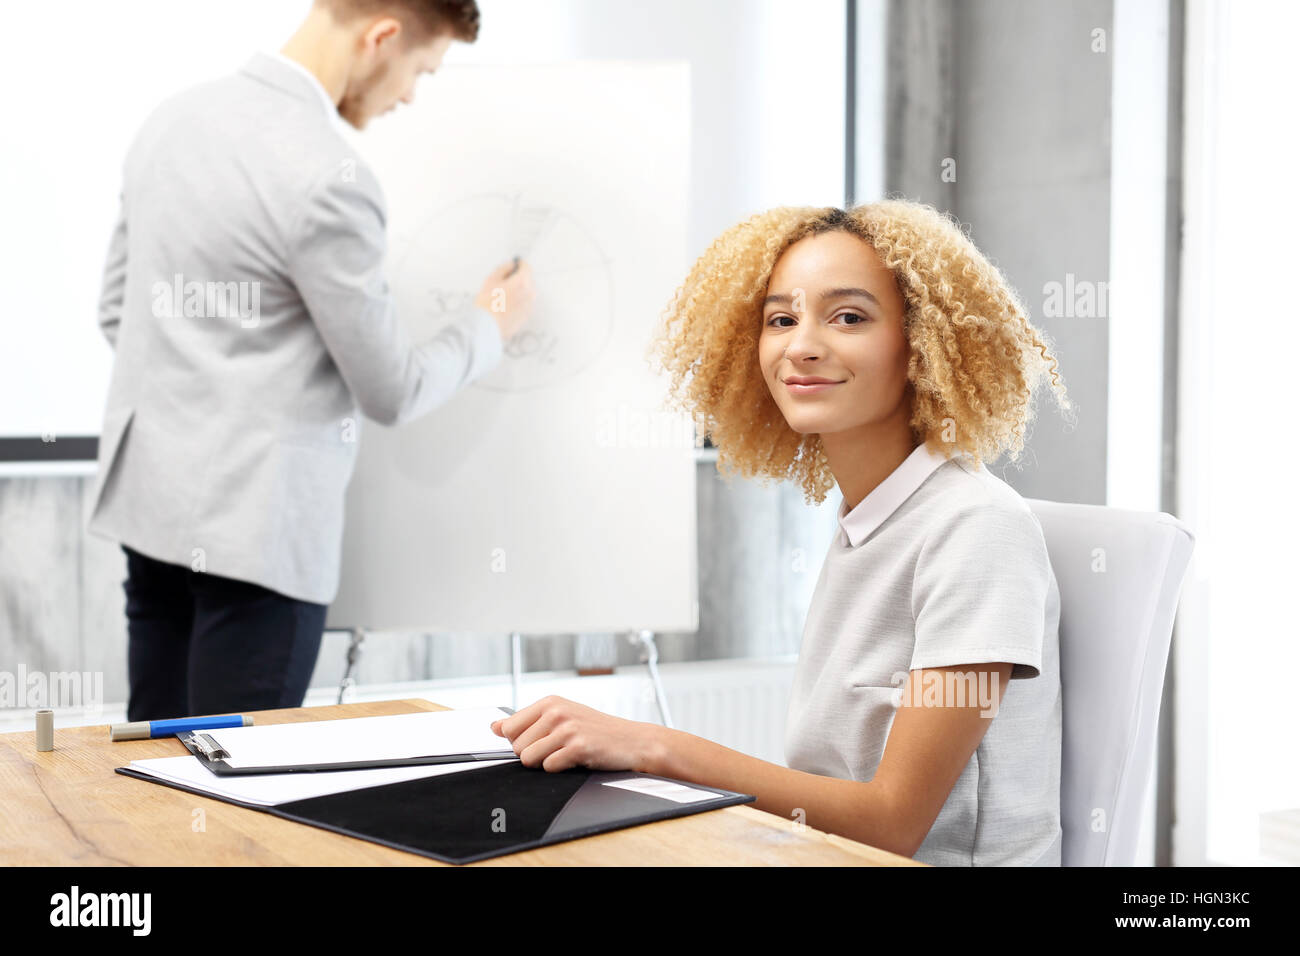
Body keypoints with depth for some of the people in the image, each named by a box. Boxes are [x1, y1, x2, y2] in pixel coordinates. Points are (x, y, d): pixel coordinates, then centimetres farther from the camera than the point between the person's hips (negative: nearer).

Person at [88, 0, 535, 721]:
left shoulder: (174, 118, 6)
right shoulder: (329, 181, -20)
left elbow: (118, 309, 15)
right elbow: (390, 392, -12)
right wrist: (491, 325, 6)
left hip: (146, 497, 9)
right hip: (255, 525, -9)